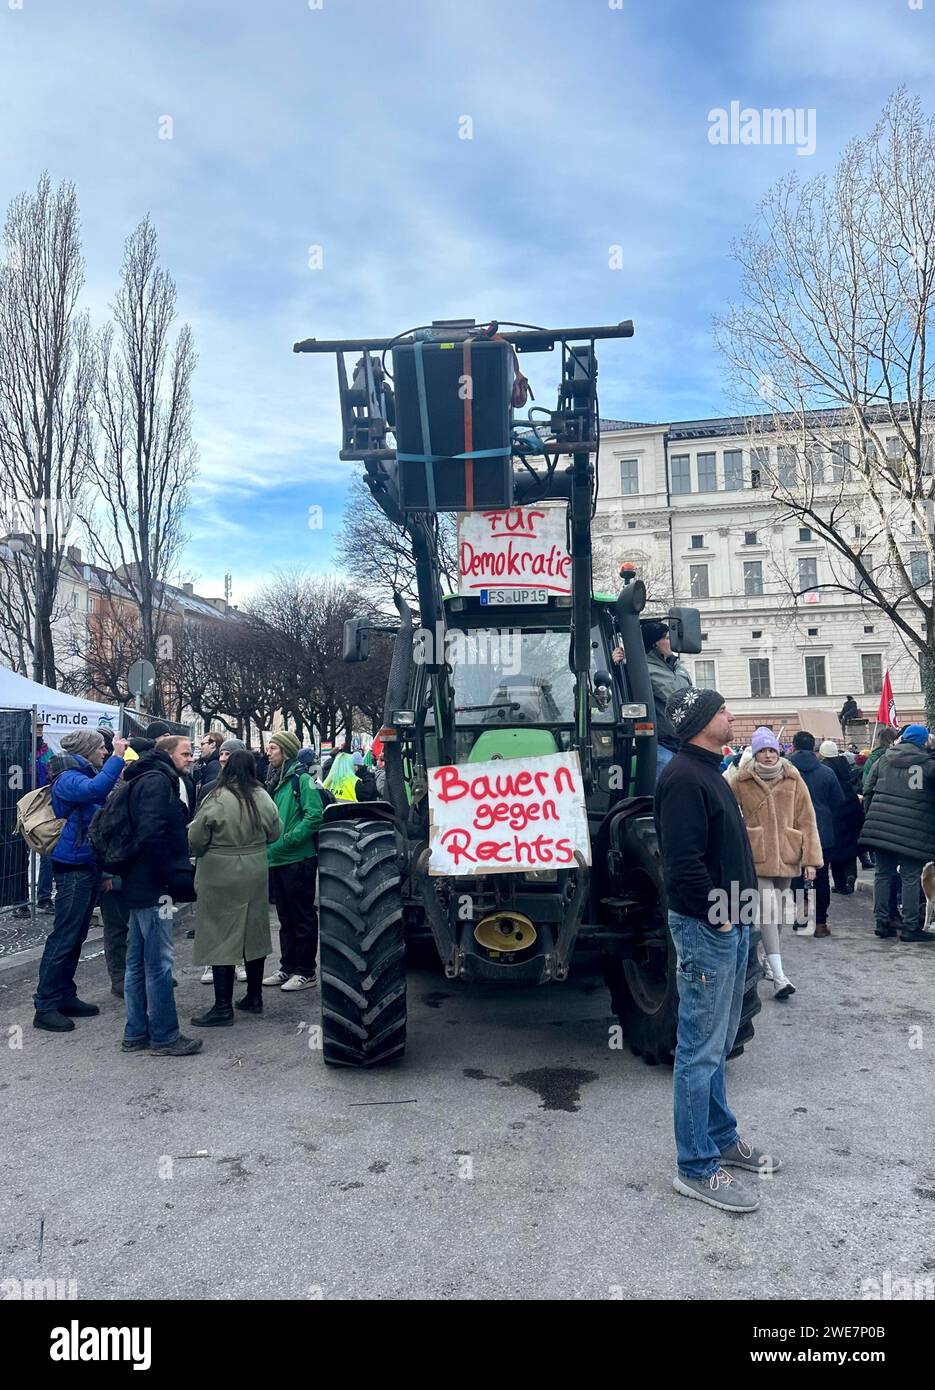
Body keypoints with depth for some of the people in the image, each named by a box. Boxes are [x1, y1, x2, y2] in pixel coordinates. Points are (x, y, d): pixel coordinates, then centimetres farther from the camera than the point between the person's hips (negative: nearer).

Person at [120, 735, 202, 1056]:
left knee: (138, 960, 14)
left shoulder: (150, 780, 18)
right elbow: (152, 834, -24)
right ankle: (164, 1036, 5)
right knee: (159, 961, -3)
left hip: (139, 884, 11)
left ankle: (136, 1033, 23)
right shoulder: (157, 781, -14)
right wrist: (174, 876, -18)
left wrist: (177, 873, 18)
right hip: (153, 885, -11)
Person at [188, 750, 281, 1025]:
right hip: (256, 875, 5)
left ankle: (223, 1007, 4)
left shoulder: (216, 799, -16)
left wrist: (201, 853, 10)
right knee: (254, 933, 16)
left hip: (220, 876, -5)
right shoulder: (262, 797, -5)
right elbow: (275, 833, 7)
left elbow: (195, 840, -11)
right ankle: (254, 997, 26)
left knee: (221, 937, 2)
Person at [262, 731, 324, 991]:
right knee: (286, 918, 16)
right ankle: (288, 967, 26)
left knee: (303, 917, 1)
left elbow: (314, 815, -20)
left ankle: (306, 972, 9)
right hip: (276, 860, 9)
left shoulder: (301, 779, -11)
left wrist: (289, 839, -21)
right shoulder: (275, 781, 14)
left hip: (298, 860, -9)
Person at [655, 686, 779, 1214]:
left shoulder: (709, 772, 14)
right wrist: (717, 915, -17)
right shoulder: (684, 777, -19)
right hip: (706, 929, -10)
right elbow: (684, 861, -25)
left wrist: (736, 914, 14)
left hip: (730, 925, 10)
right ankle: (697, 1168, 11)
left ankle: (721, 1138, 35)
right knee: (701, 1050, 0)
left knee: (718, 1044, 21)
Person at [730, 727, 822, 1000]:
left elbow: (806, 820, 3)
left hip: (786, 856, 3)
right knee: (768, 910, -12)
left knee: (777, 912, 13)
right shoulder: (742, 781, -2)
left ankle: (770, 960, 32)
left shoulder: (793, 779, 3)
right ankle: (779, 976, -13)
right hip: (757, 855, -3)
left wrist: (811, 859, -1)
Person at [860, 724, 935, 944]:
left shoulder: (882, 761, 10)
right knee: (911, 878, 2)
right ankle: (910, 927, 7)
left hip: (880, 825, 4)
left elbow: (868, 792, 11)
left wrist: (870, 818, 19)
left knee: (883, 873, 11)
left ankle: (882, 922, 14)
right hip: (912, 832, -4)